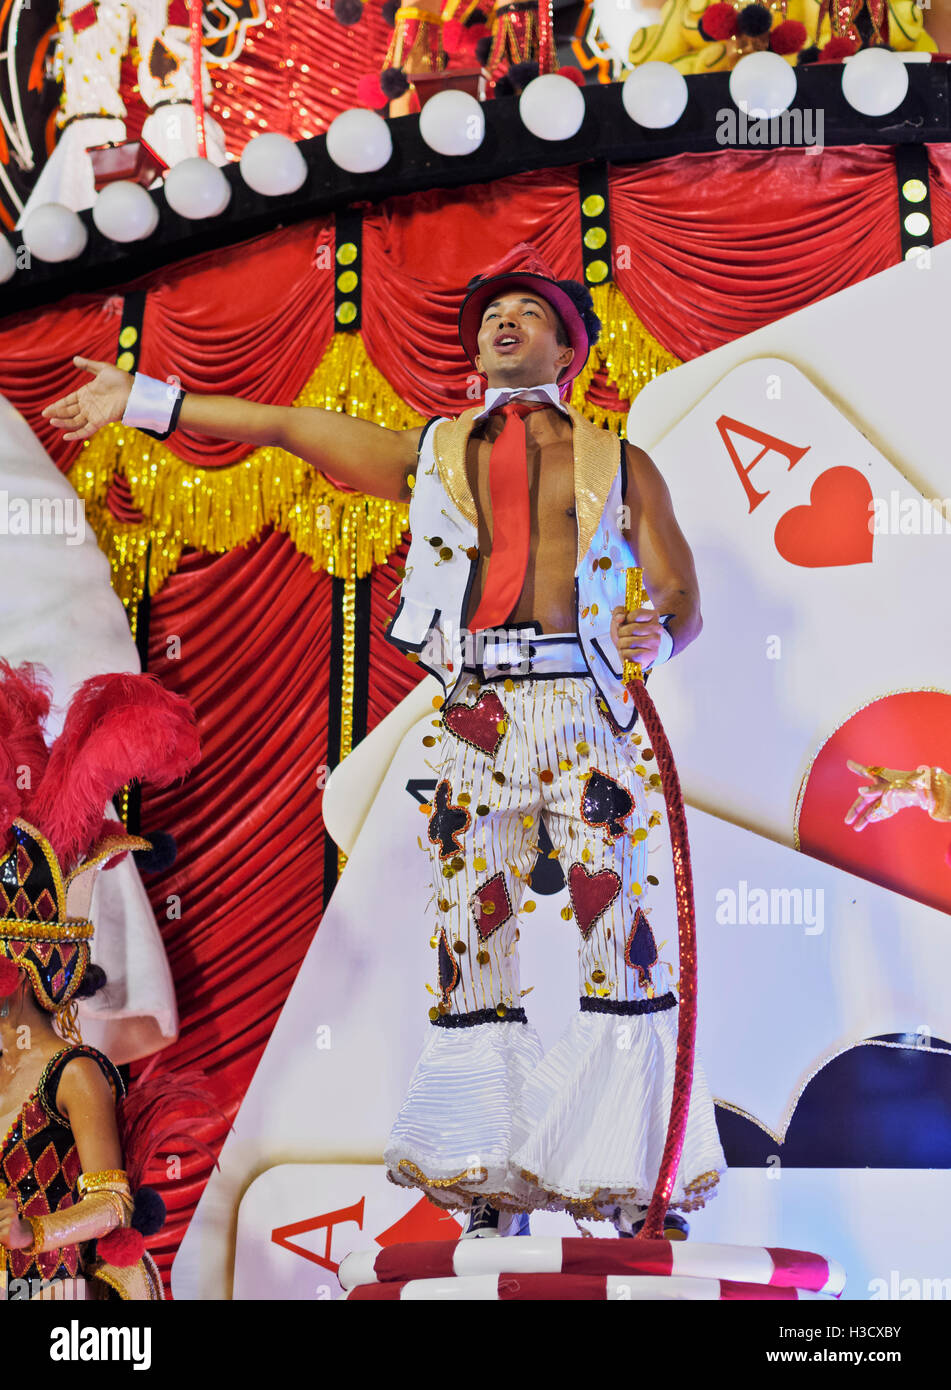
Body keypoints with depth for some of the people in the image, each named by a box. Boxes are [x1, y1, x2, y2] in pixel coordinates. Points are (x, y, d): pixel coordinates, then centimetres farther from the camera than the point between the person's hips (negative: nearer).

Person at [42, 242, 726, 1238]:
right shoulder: (430, 452, 21)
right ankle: (492, 1187, 13)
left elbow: (683, 599, 13)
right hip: (474, 712, 2)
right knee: (469, 936, 1)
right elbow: (288, 426, 20)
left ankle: (643, 1188, 5)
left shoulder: (621, 465, 17)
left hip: (587, 707, -1)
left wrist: (657, 636, -11)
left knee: (618, 928, -7)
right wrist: (146, 399, 20)